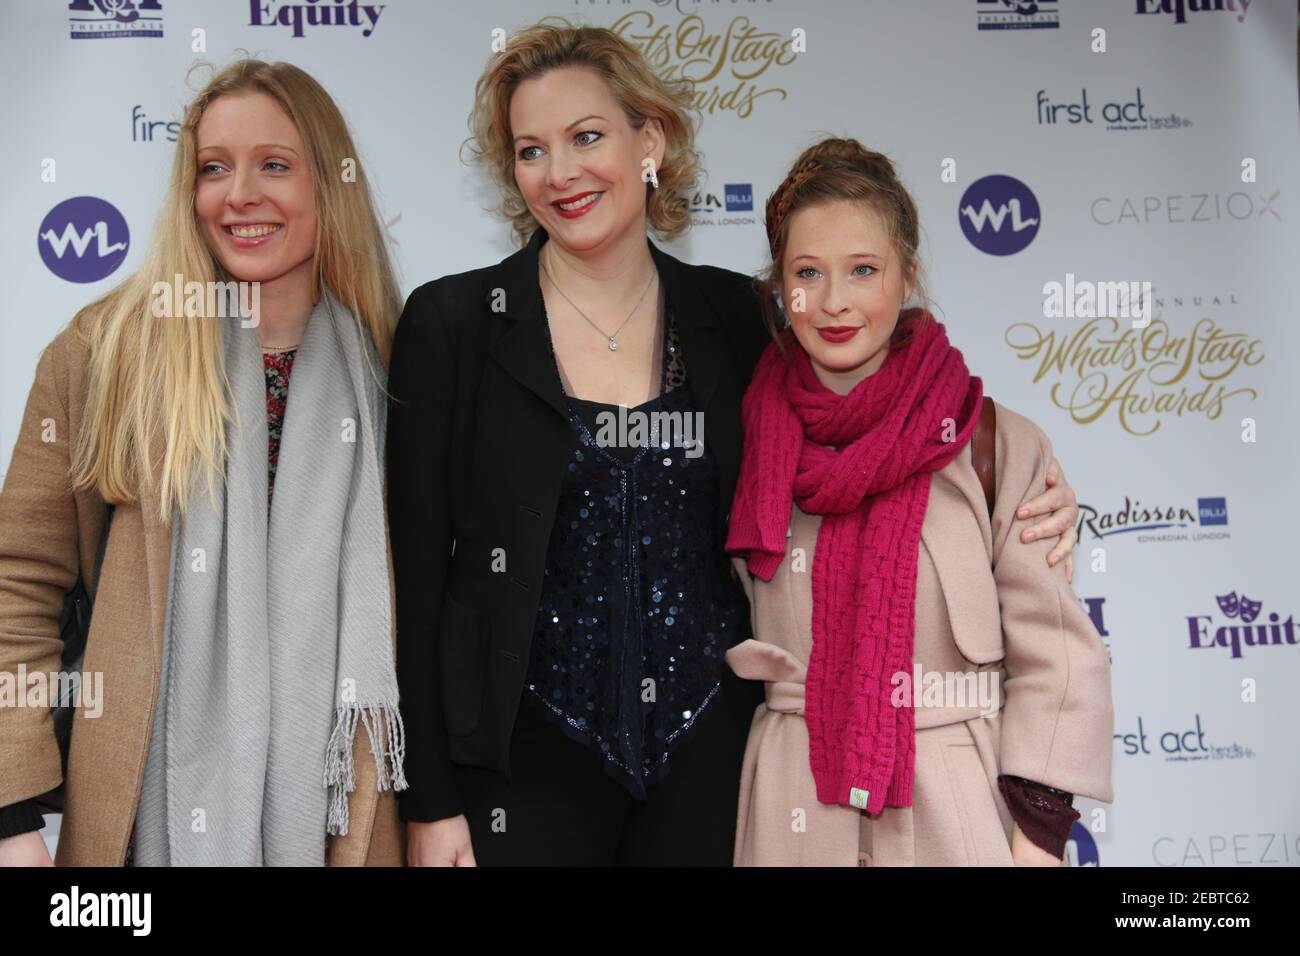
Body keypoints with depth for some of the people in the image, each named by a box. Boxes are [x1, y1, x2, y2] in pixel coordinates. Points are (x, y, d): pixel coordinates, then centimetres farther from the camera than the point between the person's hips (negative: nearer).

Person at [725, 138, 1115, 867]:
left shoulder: (998, 445, -7)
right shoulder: (752, 443, 1)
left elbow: (1058, 663, -7)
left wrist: (1038, 843, -13)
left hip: (957, 808, -2)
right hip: (793, 811, 2)